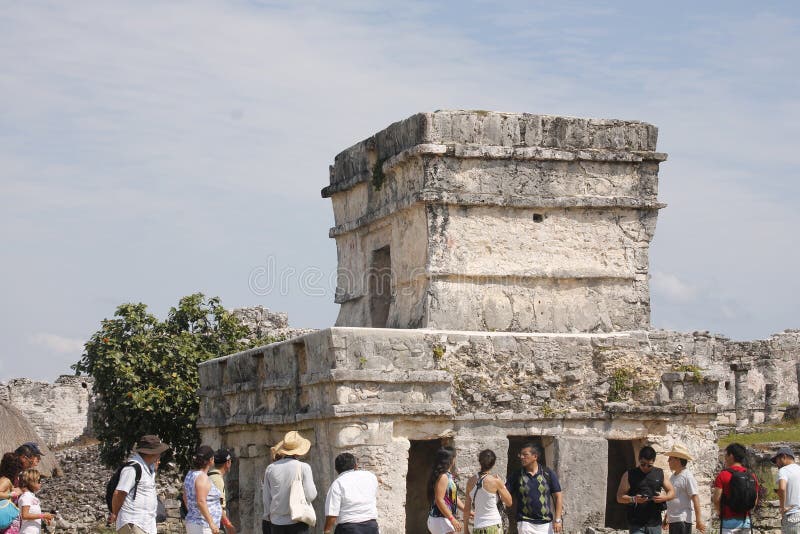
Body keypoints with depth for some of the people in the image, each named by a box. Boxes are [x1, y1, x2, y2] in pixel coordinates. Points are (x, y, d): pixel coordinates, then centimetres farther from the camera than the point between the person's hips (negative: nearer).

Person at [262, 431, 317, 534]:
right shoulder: (303, 467, -8)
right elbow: (310, 495, -10)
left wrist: (268, 516, 22)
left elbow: (266, 497, 9)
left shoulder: (270, 468, 3)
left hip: (277, 521, 3)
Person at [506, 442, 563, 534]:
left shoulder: (548, 473, 0)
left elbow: (557, 496, 3)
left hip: (545, 523, 0)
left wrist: (557, 520, -3)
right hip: (525, 523, 0)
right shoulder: (517, 475, 2)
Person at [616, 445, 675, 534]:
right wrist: (633, 499, -21)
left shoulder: (660, 474, 9)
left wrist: (664, 497, -10)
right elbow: (619, 497, -2)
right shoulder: (629, 475, 1)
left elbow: (672, 492, 13)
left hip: (655, 523, 3)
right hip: (636, 525, -3)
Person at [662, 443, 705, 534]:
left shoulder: (687, 476, -10)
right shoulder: (673, 477, 13)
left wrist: (699, 520, -18)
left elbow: (695, 498, -14)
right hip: (672, 520, 8)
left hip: (682, 520, -8)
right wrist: (666, 517, 23)